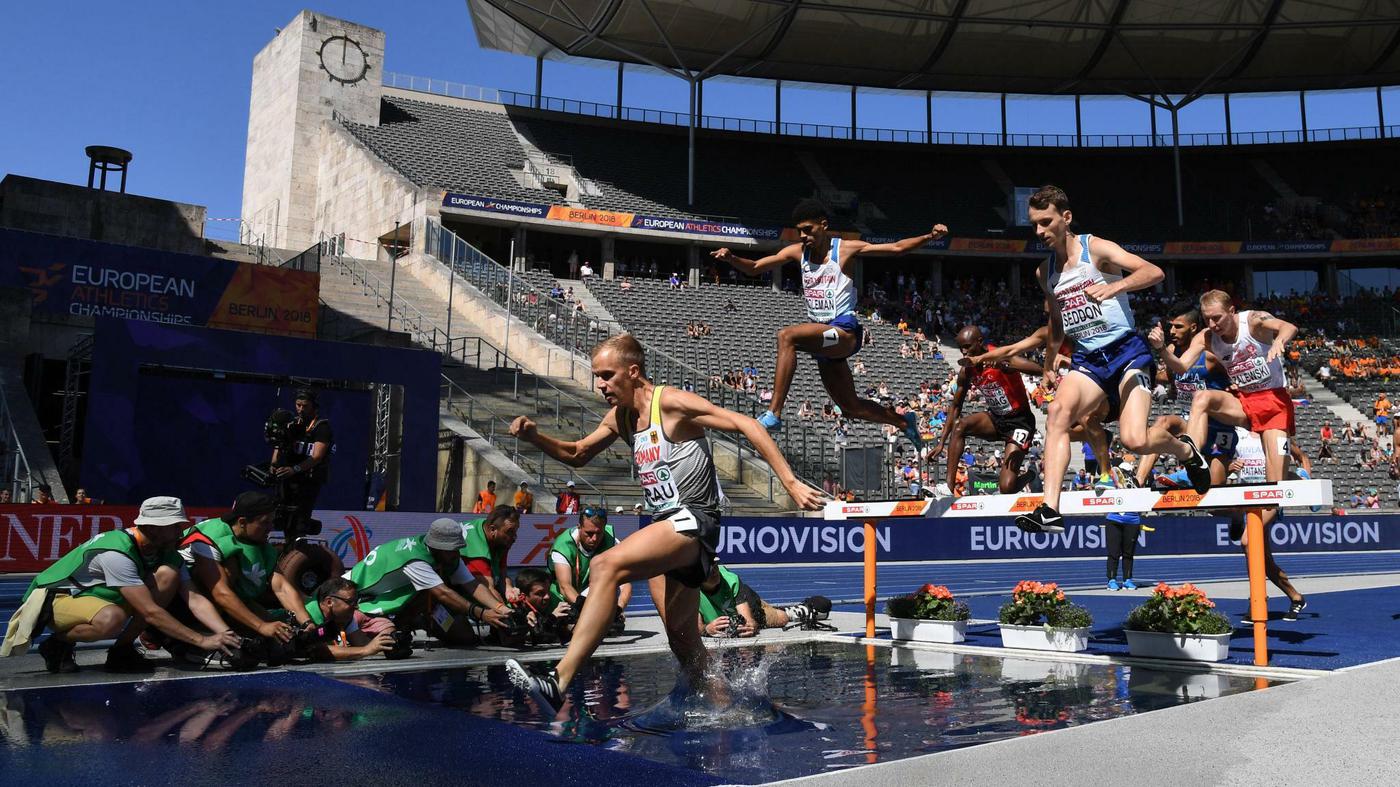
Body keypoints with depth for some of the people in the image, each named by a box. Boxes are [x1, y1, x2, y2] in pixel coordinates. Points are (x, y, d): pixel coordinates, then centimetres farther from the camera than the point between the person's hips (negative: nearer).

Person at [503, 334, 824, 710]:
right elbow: (578, 454, 28)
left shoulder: (670, 402, -10)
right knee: (682, 638, 12)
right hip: (664, 527, 9)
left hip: (694, 521, -9)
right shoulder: (620, 417, 13)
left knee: (605, 566, -28)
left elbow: (746, 425, -14)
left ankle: (559, 682, -33)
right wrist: (535, 437, 8)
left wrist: (791, 484, -21)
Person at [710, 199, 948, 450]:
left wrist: (929, 237, -19)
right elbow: (755, 268, 9)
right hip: (822, 337, 7)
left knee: (786, 336, -31)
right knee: (852, 408, 14)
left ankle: (773, 414, -33)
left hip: (844, 332, -7)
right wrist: (731, 258, -10)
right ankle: (904, 421, 39)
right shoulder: (798, 252, 10)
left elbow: (897, 248, -4)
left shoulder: (846, 249, -3)